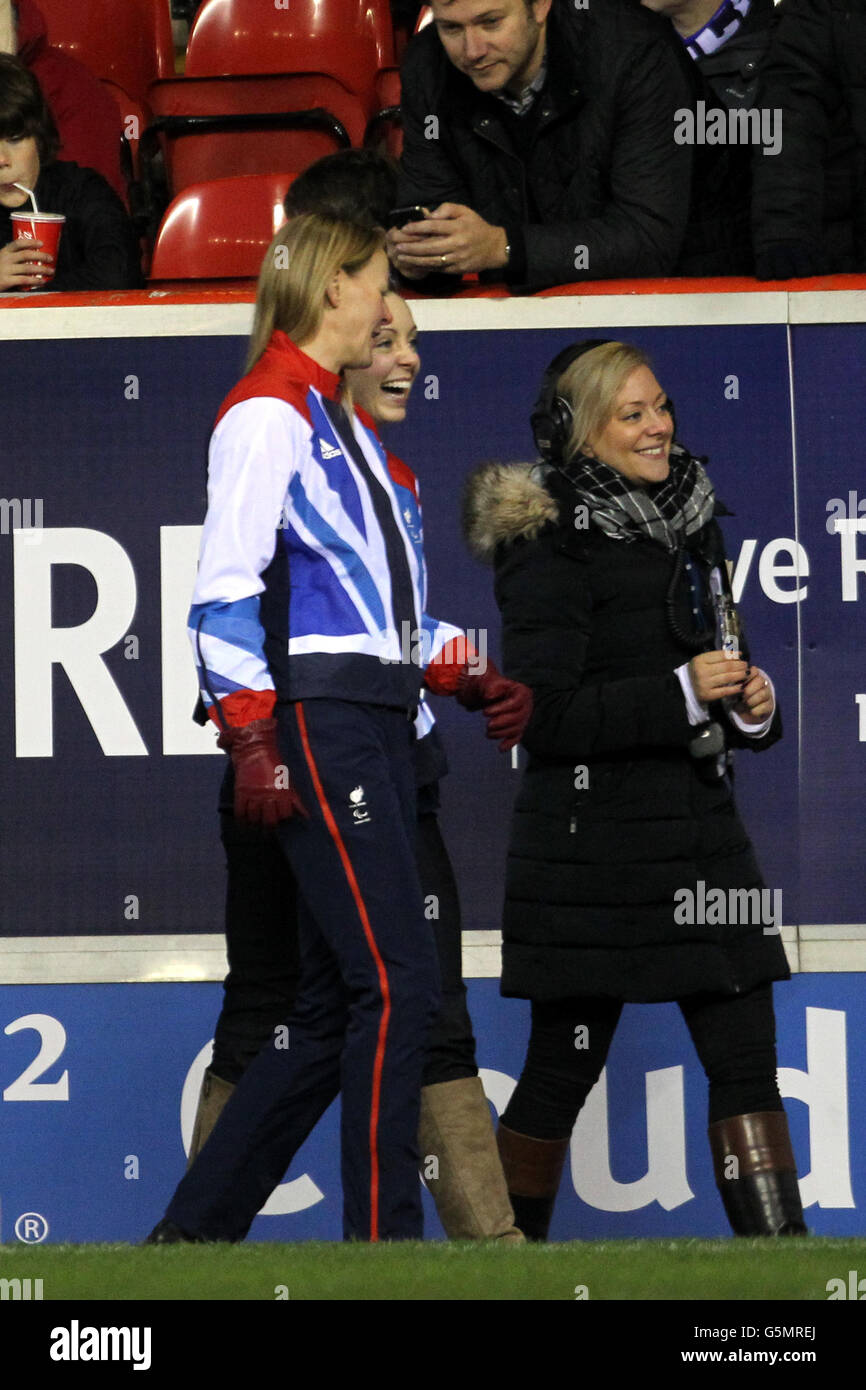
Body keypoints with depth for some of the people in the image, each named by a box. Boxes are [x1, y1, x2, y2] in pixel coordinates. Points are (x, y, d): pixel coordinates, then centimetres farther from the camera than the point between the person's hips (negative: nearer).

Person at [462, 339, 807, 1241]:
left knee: (746, 1061, -1)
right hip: (593, 850, -7)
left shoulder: (688, 526, 13)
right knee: (564, 1068, 3)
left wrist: (752, 706, 2)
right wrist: (679, 694, -21)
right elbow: (539, 713, -16)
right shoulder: (553, 547, -9)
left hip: (699, 835, 7)